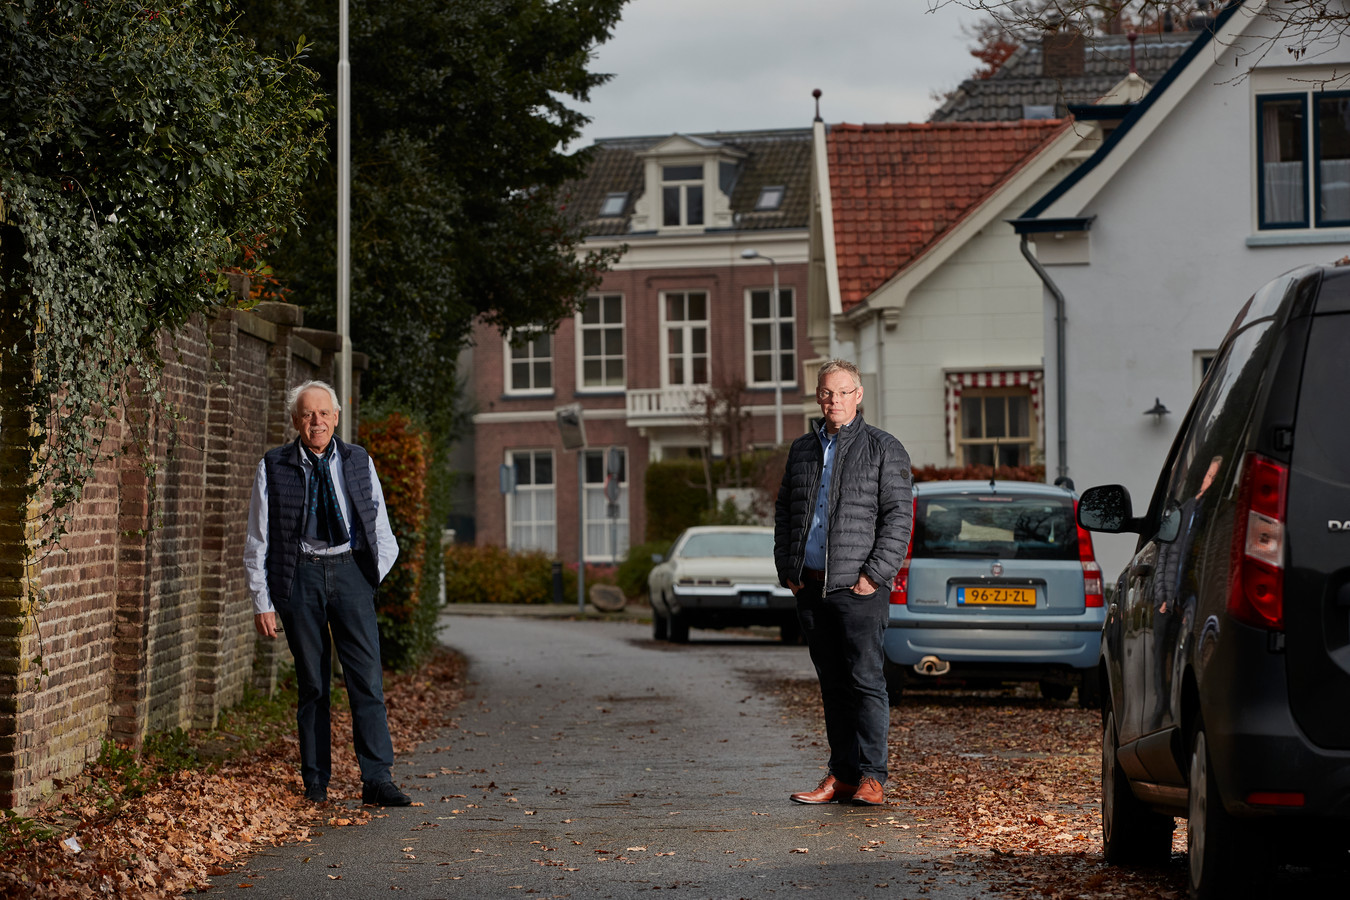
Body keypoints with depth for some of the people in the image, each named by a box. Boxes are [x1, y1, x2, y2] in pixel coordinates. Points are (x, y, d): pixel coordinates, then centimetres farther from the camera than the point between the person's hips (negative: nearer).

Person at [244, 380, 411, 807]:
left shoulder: (358, 462, 9)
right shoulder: (273, 467, 2)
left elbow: (380, 527, 15)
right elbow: (258, 542, 4)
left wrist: (373, 574, 3)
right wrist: (263, 602, 0)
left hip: (351, 568, 1)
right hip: (299, 574, -1)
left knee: (367, 676, -8)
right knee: (311, 683, 3)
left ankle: (377, 780, -9)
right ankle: (315, 783, 12)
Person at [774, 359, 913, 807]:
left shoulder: (883, 449, 1)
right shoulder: (802, 450, 17)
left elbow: (898, 515, -5)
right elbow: (784, 512, 21)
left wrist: (875, 573, -13)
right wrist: (787, 569, 10)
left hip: (858, 587, -5)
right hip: (810, 586, 5)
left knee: (865, 680, -8)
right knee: (832, 684, 8)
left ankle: (871, 777, -5)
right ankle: (841, 775, 12)